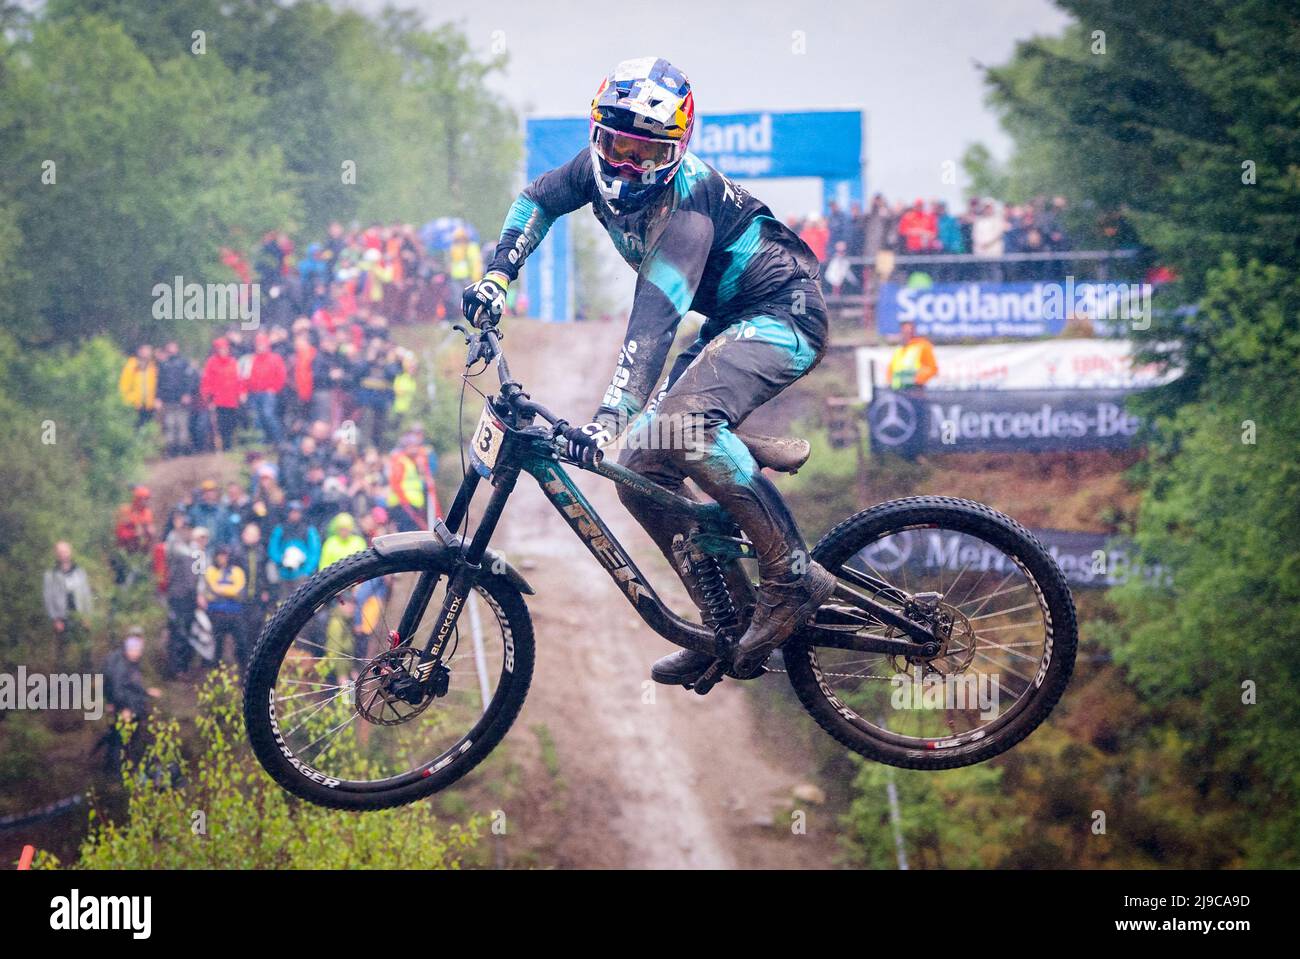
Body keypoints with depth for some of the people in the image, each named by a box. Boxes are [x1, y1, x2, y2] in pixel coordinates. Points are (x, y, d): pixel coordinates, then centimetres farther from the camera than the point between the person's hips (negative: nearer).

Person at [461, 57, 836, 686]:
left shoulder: (687, 202, -30)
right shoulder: (600, 169, -6)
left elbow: (654, 321, -40)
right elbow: (536, 201, 16)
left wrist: (610, 416, -49)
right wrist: (497, 275, 1)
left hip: (784, 314, -9)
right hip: (730, 323, 9)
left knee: (686, 420, -36)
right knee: (642, 472, -2)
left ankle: (793, 578, -28)